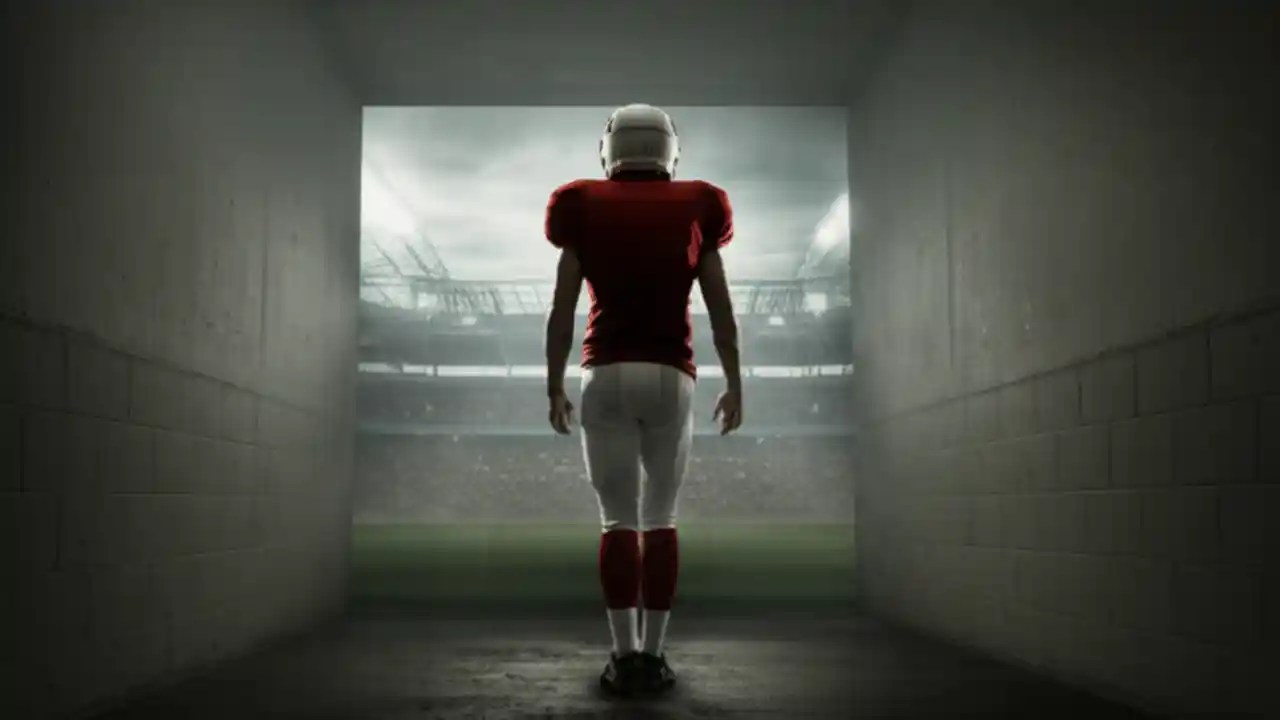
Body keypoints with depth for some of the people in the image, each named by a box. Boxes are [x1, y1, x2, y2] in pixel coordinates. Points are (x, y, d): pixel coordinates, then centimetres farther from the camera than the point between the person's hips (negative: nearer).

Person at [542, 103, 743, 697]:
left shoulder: (584, 210, 4)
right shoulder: (696, 210, 6)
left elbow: (562, 310, 2)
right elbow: (722, 312, 6)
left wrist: (554, 387, 8)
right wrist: (734, 385, 12)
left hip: (606, 377, 0)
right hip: (671, 378, 1)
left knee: (618, 519, 4)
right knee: (661, 518, 7)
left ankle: (625, 655, 0)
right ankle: (653, 654, 5)